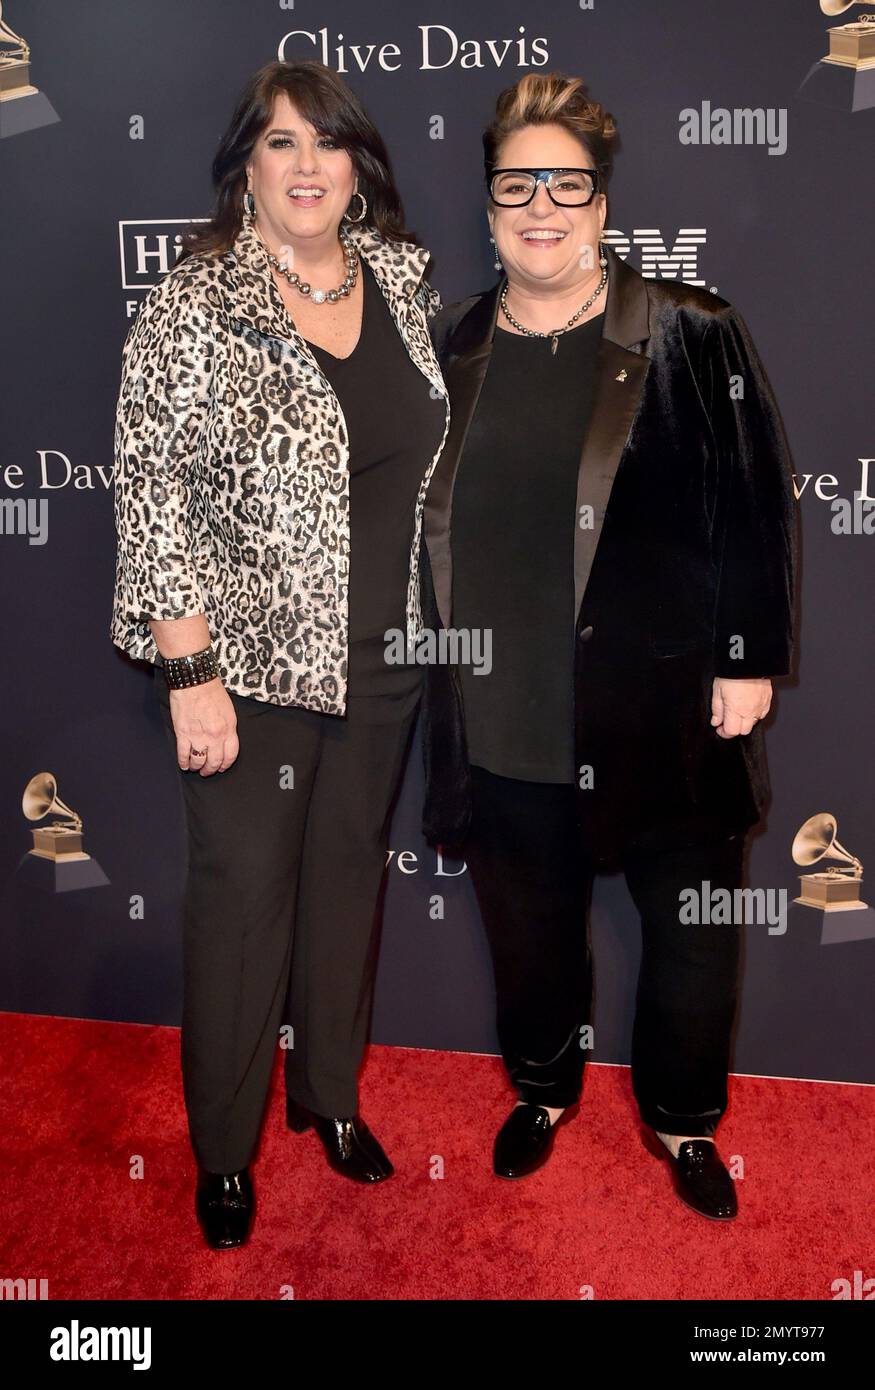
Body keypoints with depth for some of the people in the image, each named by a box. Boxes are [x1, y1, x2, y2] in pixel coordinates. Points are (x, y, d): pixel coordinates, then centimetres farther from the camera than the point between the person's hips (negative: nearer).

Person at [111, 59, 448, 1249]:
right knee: (244, 897, 7)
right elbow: (153, 495, -13)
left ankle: (332, 1096, 40)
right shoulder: (194, 306, -12)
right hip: (256, 665, -5)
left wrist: (440, 621, 13)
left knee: (349, 878, 18)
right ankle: (224, 1152, 28)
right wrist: (190, 675, -16)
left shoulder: (401, 277, 4)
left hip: (383, 660, 5)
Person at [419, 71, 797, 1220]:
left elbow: (759, 507, -5)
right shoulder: (449, 352, 4)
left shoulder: (691, 338, -7)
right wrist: (428, 658, 11)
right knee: (528, 934, 20)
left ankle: (684, 1117, 40)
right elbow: (416, 523, 11)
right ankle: (543, 1085, 47)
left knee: (693, 937, 13)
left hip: (661, 720, -2)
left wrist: (749, 660, -7)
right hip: (501, 726, 3)